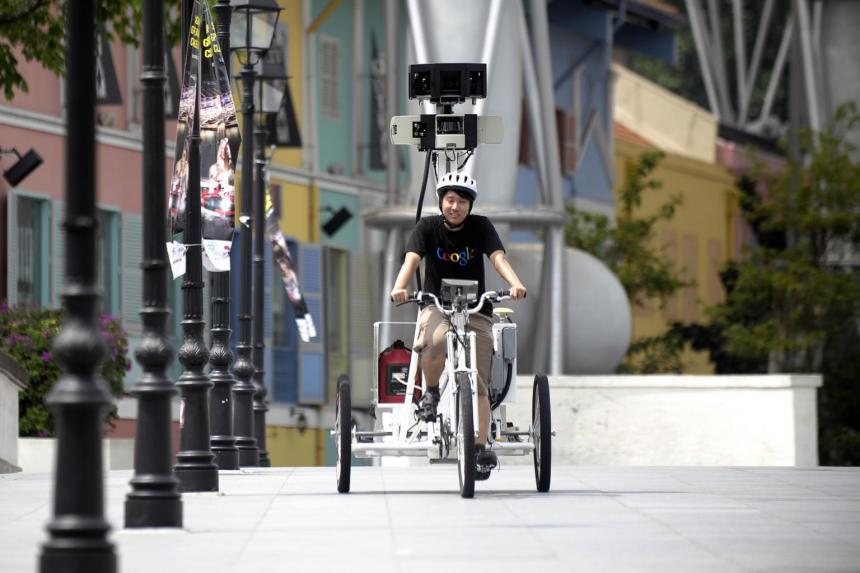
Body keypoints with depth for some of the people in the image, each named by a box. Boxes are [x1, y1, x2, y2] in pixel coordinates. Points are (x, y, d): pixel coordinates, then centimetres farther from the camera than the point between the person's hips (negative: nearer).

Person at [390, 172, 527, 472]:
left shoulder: (481, 227, -3)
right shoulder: (428, 227, -4)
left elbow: (498, 258, -16)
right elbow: (411, 259, -18)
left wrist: (515, 284, -37)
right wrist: (399, 287, -39)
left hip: (476, 310, 1)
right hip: (437, 307, -1)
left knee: (478, 382, -7)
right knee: (435, 341, -36)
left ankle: (480, 446, -3)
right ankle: (431, 392, -8)